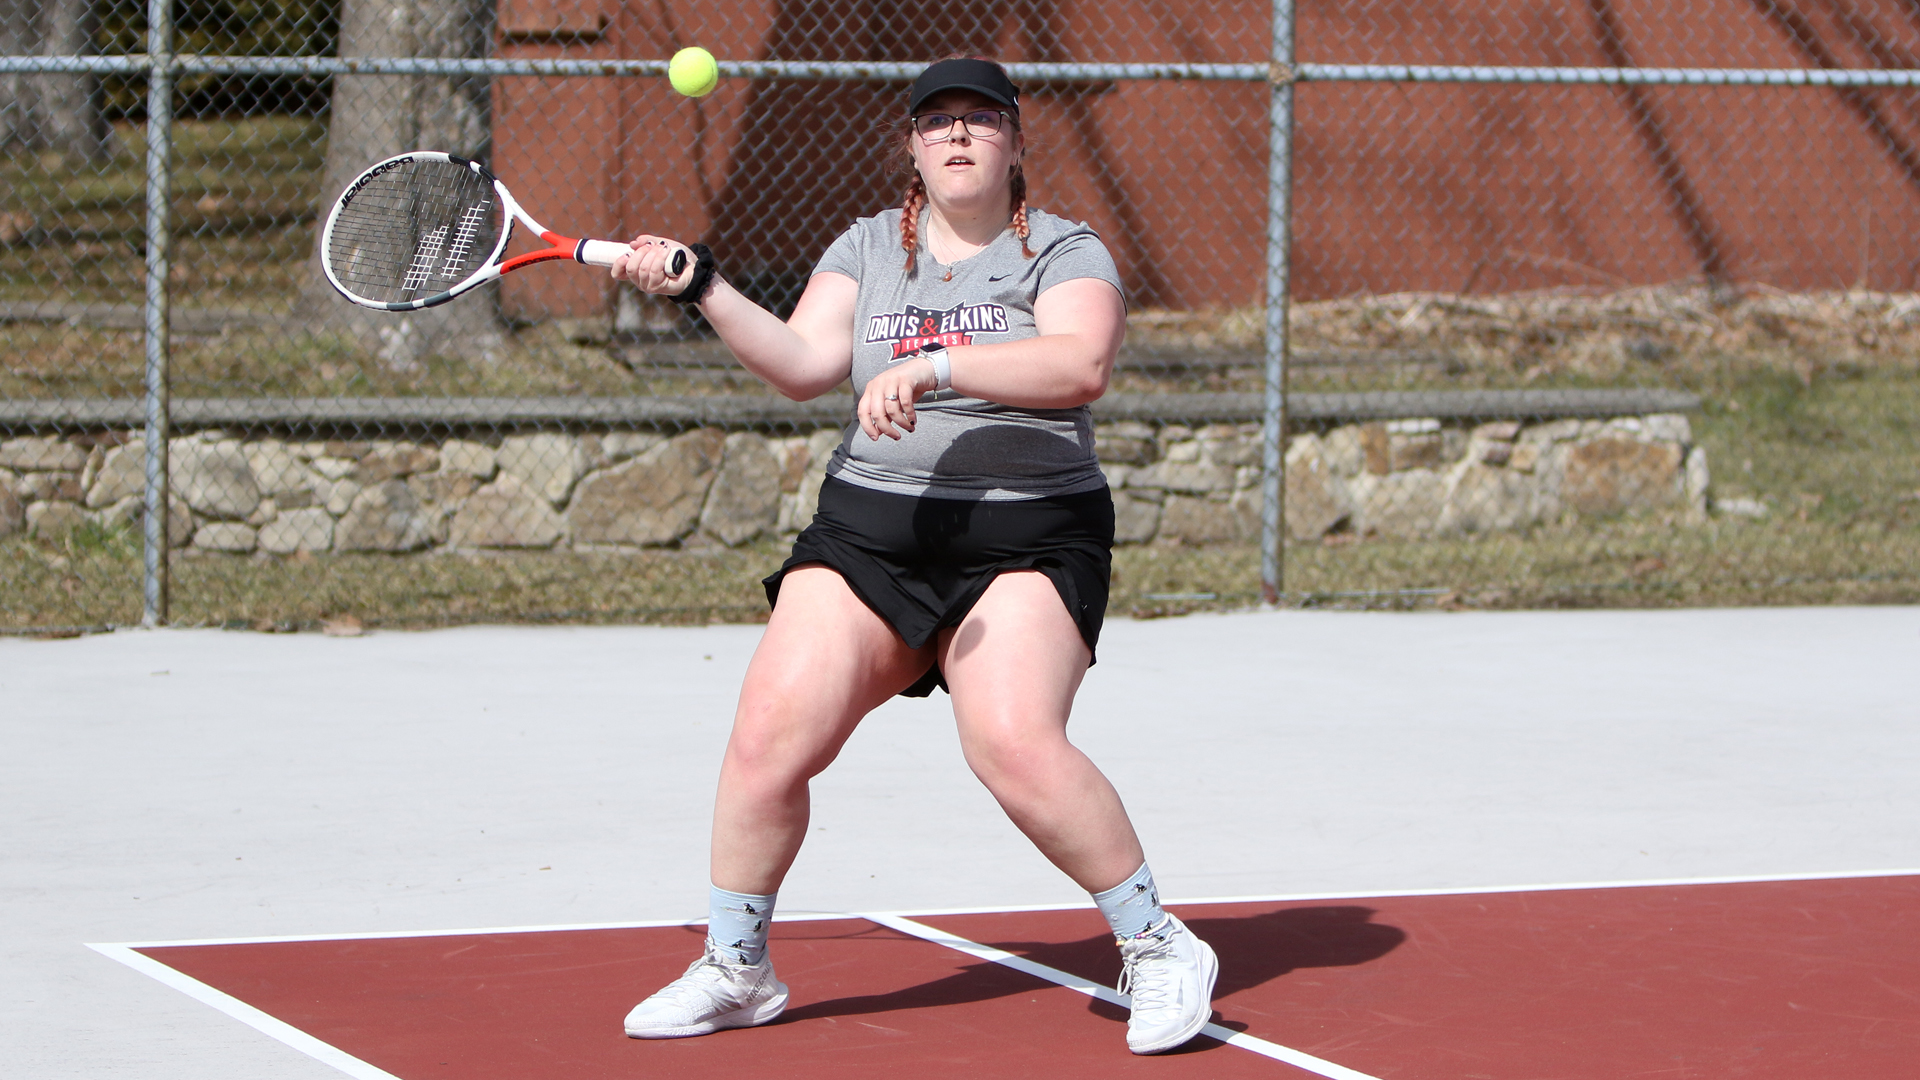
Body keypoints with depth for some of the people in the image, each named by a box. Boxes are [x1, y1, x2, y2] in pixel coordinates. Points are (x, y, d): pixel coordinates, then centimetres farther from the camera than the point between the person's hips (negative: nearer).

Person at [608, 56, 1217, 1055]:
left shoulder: (1064, 253, 1)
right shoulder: (867, 249, 13)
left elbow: (1080, 366, -18)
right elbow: (804, 364, -1)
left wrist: (933, 367, -27)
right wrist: (701, 288, -14)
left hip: (1028, 540, -4)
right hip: (870, 531, 4)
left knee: (1018, 748, -24)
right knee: (771, 735, -10)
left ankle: (1158, 950, -6)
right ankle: (735, 970, 9)